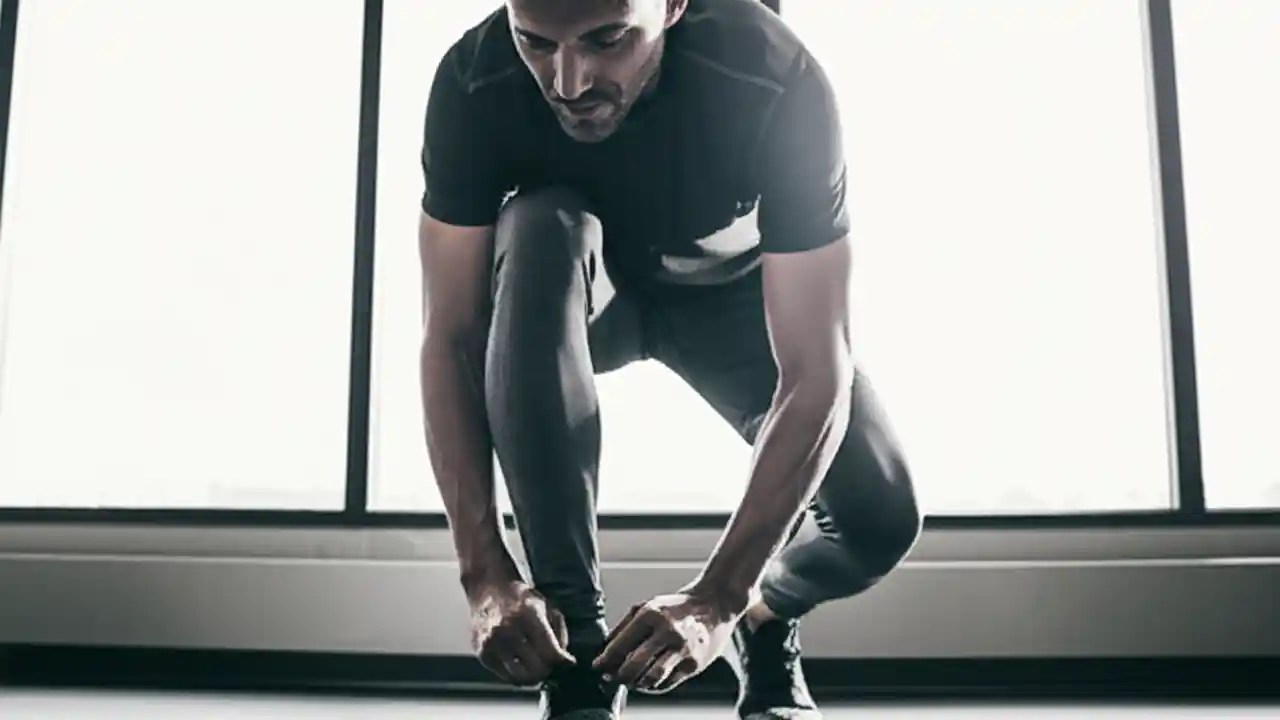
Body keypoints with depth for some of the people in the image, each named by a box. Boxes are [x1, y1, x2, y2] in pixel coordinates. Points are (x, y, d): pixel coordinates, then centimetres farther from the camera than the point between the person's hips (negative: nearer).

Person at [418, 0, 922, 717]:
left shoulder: (779, 85, -37)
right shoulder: (474, 82, -31)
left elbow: (818, 374, -36)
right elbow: (451, 338, -29)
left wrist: (716, 599, -42)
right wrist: (487, 575, -38)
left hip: (735, 292, -1)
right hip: (576, 294, 1)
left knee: (880, 515, -23)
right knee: (537, 231, -36)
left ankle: (764, 618, 15)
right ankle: (578, 645, -27)